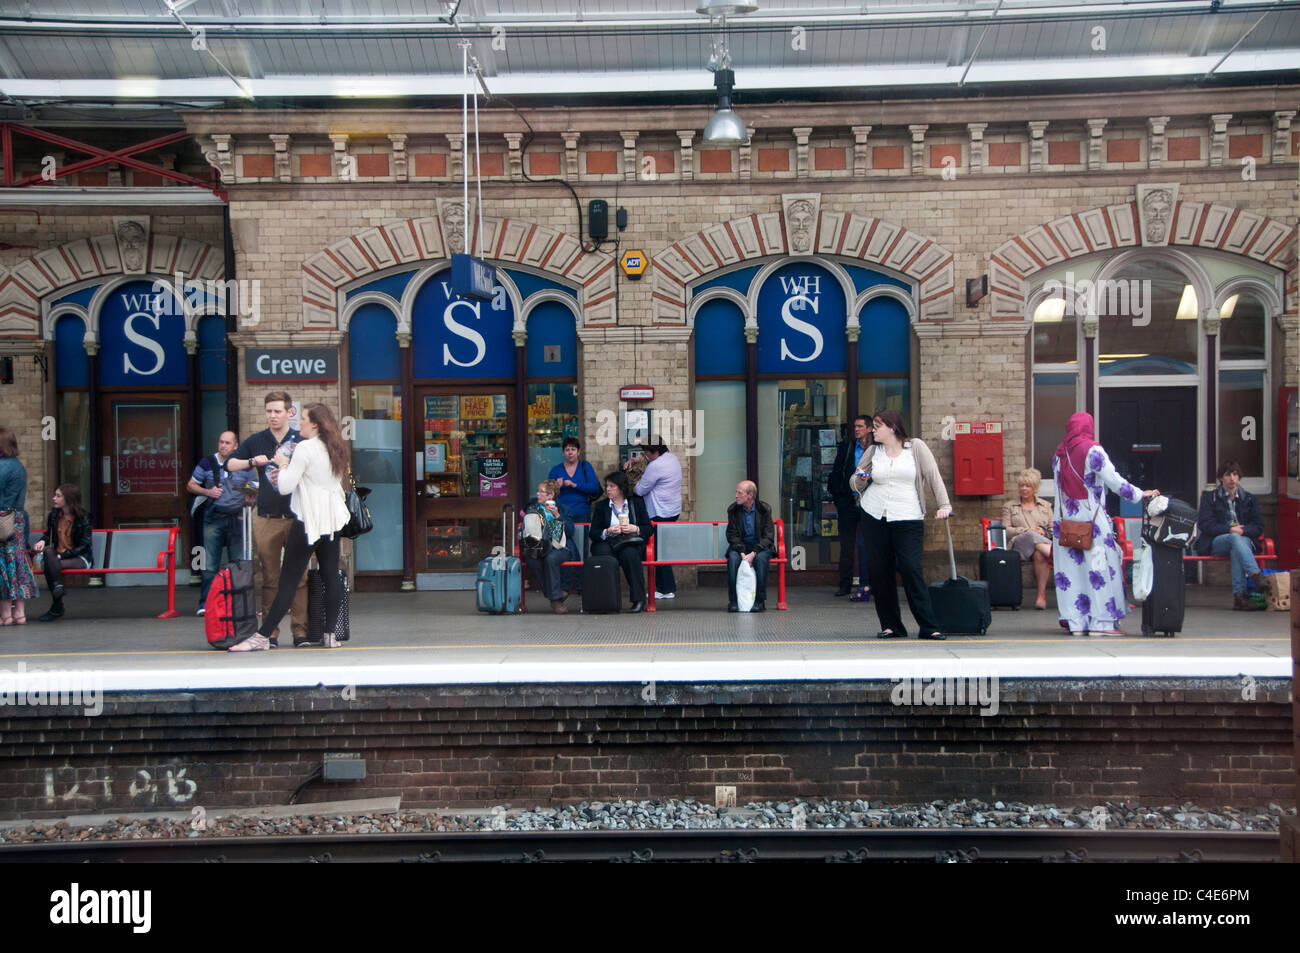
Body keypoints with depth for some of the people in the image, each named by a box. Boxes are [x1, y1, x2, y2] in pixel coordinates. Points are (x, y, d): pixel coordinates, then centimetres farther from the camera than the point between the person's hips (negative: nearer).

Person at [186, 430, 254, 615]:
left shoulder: (244, 465, 8)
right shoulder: (207, 463, 6)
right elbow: (191, 485, 12)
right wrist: (207, 492, -7)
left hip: (237, 519, 1)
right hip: (213, 519, -1)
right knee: (210, 565, -5)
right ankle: (205, 603, -1)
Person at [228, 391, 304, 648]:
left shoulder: (302, 441, 5)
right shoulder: (256, 441, 10)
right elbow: (229, 464, 15)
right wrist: (253, 461, -3)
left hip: (296, 518, -1)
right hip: (266, 519, 1)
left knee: (299, 577, -1)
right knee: (270, 578, 3)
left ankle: (300, 631, 3)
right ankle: (269, 632, 7)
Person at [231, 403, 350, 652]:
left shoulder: (305, 448, -12)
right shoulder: (335, 449, 10)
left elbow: (285, 487, -15)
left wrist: (282, 465, 1)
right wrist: (287, 469, 17)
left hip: (308, 521, -7)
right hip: (332, 521, 7)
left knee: (289, 581, -5)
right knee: (331, 578, 8)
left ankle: (263, 636, -1)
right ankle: (329, 634, 10)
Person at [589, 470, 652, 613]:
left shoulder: (637, 503, 15)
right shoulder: (601, 507, 15)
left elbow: (649, 529, 11)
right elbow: (592, 533, 7)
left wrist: (635, 529, -9)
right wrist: (607, 532, -12)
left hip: (631, 543, -1)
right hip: (608, 544, 1)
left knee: (629, 554, -36)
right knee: (604, 555, -35)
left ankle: (639, 600, -31)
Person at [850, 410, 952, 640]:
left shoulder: (915, 446, 3)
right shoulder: (873, 452, 11)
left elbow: (933, 476, -1)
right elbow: (855, 483, 17)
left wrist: (944, 505, -12)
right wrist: (860, 479, -7)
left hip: (908, 519, -4)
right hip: (874, 517, 4)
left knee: (911, 569, -13)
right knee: (879, 571, 2)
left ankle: (928, 627, -8)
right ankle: (891, 626, 12)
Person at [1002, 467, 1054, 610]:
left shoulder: (1045, 506, 26)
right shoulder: (1009, 506, 22)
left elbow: (1053, 529, 19)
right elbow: (1005, 530, 10)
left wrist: (1044, 532, -4)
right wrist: (1025, 531, -6)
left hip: (1043, 542, 1)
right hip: (1019, 543, -1)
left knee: (1040, 555, -39)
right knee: (1032, 536, -39)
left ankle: (1041, 594, -37)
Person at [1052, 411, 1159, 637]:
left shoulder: (1058, 454, 8)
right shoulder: (1093, 451, -8)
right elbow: (1113, 480, -8)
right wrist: (1140, 494, 3)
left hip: (1064, 519, 5)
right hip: (1090, 517, -5)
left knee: (1070, 567, 5)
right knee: (1100, 566, 0)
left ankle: (1076, 621, 5)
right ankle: (1101, 621, -2)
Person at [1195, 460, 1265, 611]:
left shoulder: (1248, 499, 19)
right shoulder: (1209, 497, 11)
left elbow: (1259, 527, 10)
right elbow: (1206, 525, -1)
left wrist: (1242, 530, -10)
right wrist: (1230, 529, -14)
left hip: (1245, 540, 2)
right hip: (1215, 543, -1)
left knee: (1236, 550, -37)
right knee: (1235, 538, -37)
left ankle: (1239, 595, -46)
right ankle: (1256, 576, -56)